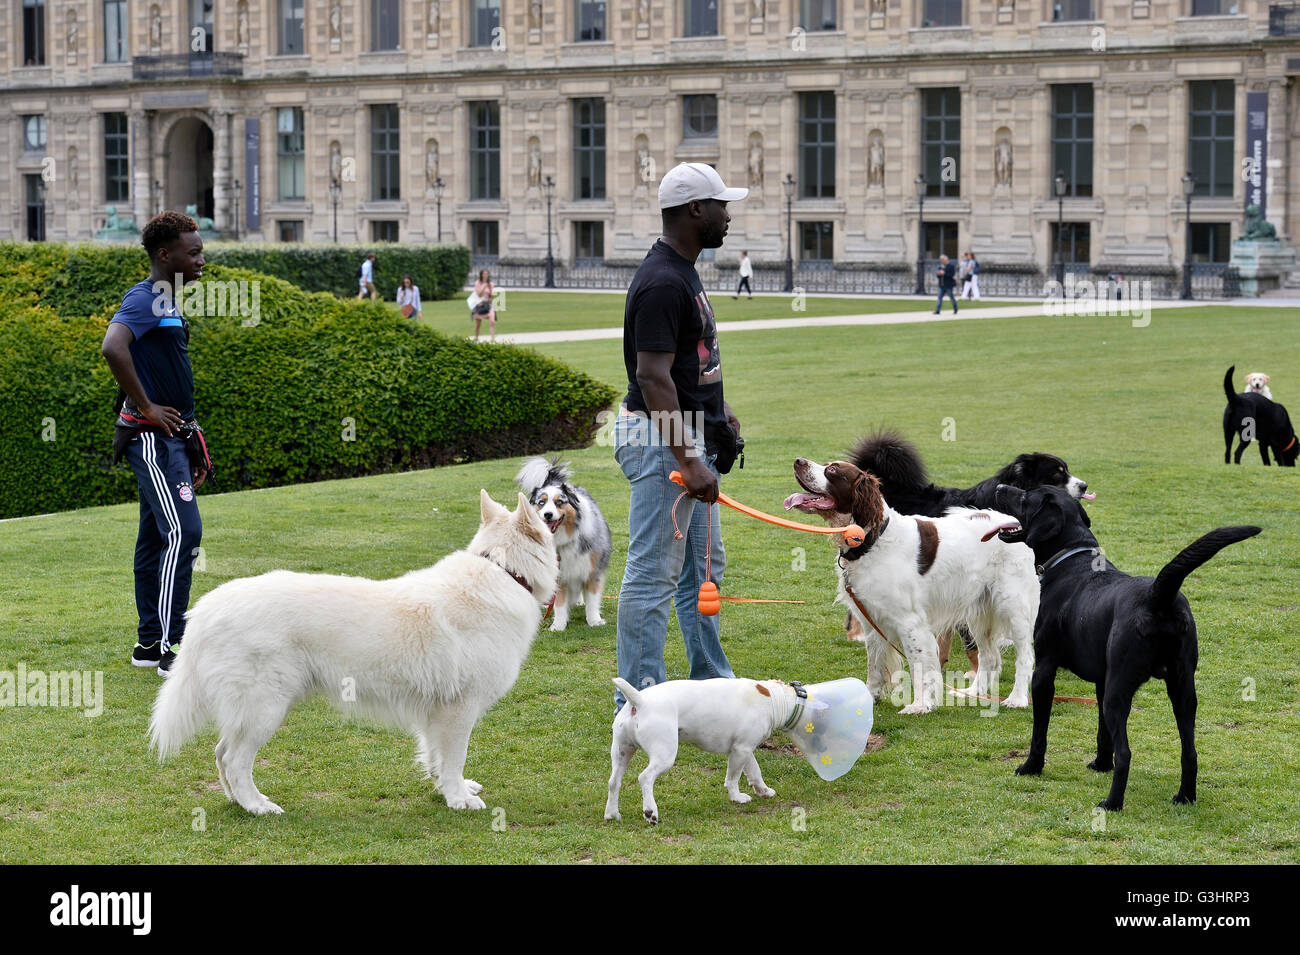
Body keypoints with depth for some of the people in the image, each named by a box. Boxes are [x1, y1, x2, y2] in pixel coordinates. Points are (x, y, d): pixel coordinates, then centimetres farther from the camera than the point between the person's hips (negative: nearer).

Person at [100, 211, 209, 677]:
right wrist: (146, 408, -24)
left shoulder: (169, 304, 18)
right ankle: (169, 648, -15)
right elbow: (113, 348, -33)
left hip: (170, 437, 10)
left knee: (157, 537, 13)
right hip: (151, 437, -10)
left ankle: (149, 643, 19)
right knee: (182, 531, -15)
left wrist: (193, 446, 24)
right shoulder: (144, 299, -13)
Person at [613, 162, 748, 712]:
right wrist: (686, 461, -29)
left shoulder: (684, 273, 13)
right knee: (654, 573, -5)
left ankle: (713, 683, 29)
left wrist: (720, 411, 20)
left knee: (703, 566, 18)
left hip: (692, 441, 11)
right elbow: (652, 376, -26)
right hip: (660, 442, -11)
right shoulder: (661, 283, -20)